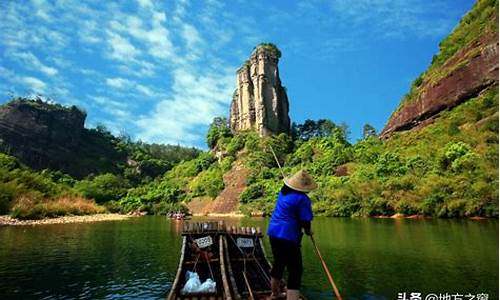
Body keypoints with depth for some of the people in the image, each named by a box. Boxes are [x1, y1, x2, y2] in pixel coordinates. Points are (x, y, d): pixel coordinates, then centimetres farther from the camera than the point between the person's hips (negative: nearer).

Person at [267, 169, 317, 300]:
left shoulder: (283, 192, 6)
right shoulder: (302, 198, -17)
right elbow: (305, 221, -15)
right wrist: (308, 231, 5)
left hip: (273, 232, 9)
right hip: (288, 236, -9)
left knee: (278, 263, 24)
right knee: (295, 270, -2)